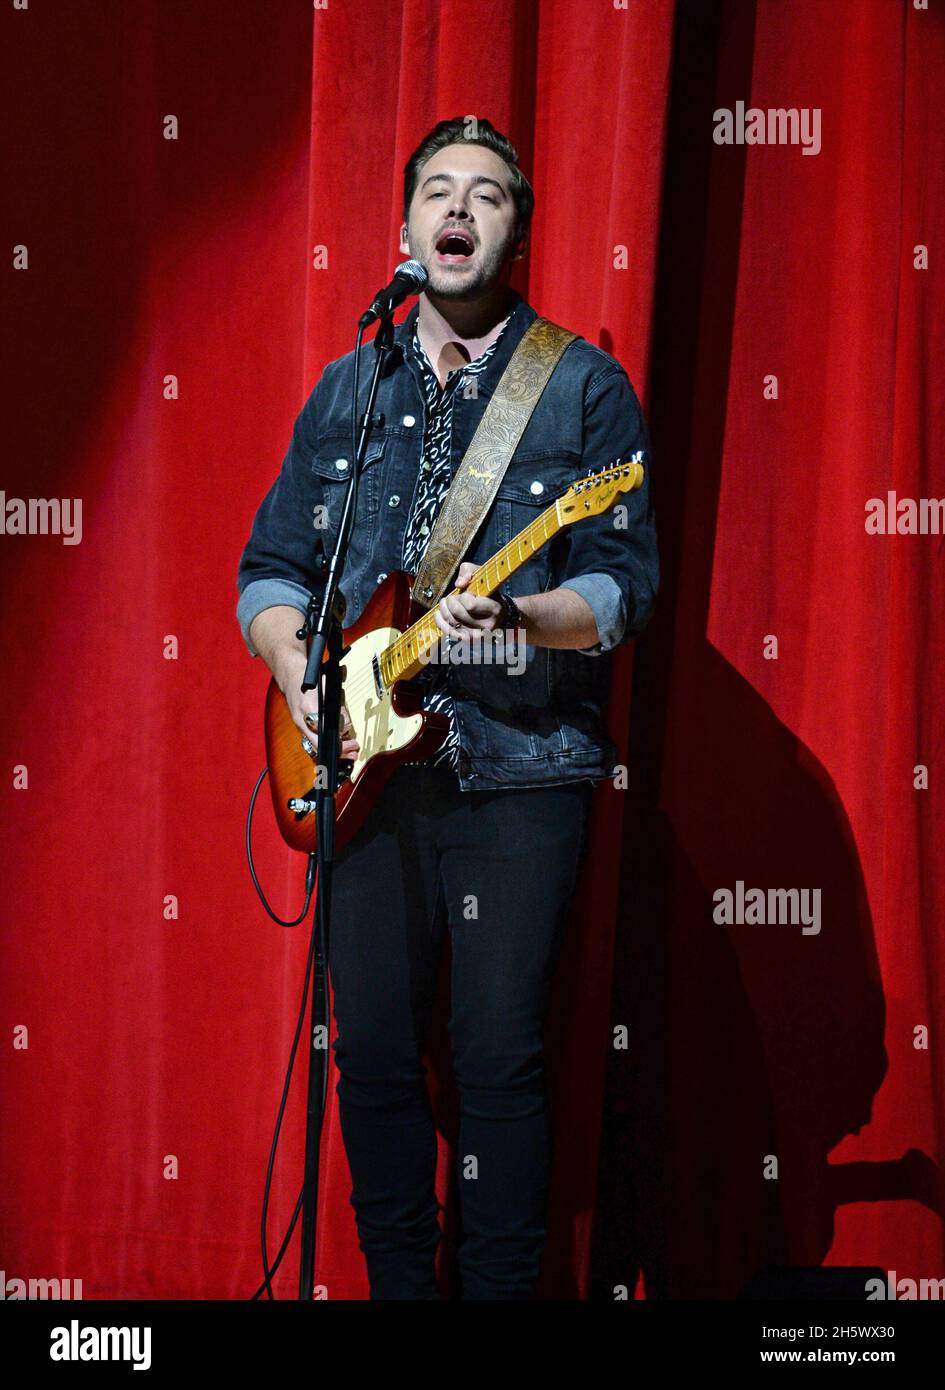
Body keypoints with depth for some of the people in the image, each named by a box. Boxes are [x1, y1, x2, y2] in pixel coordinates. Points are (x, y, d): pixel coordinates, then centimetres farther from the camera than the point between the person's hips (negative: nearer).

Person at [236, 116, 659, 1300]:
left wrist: (517, 616, -22)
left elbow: (628, 586, -4)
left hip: (520, 768, -4)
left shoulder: (585, 386, 2)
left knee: (500, 1059, -4)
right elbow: (270, 570, 15)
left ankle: (502, 1290, 11)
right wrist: (300, 673, -3)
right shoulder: (348, 391, 15)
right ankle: (397, 1283, 21)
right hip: (365, 762, 4)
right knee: (372, 1054, 6)